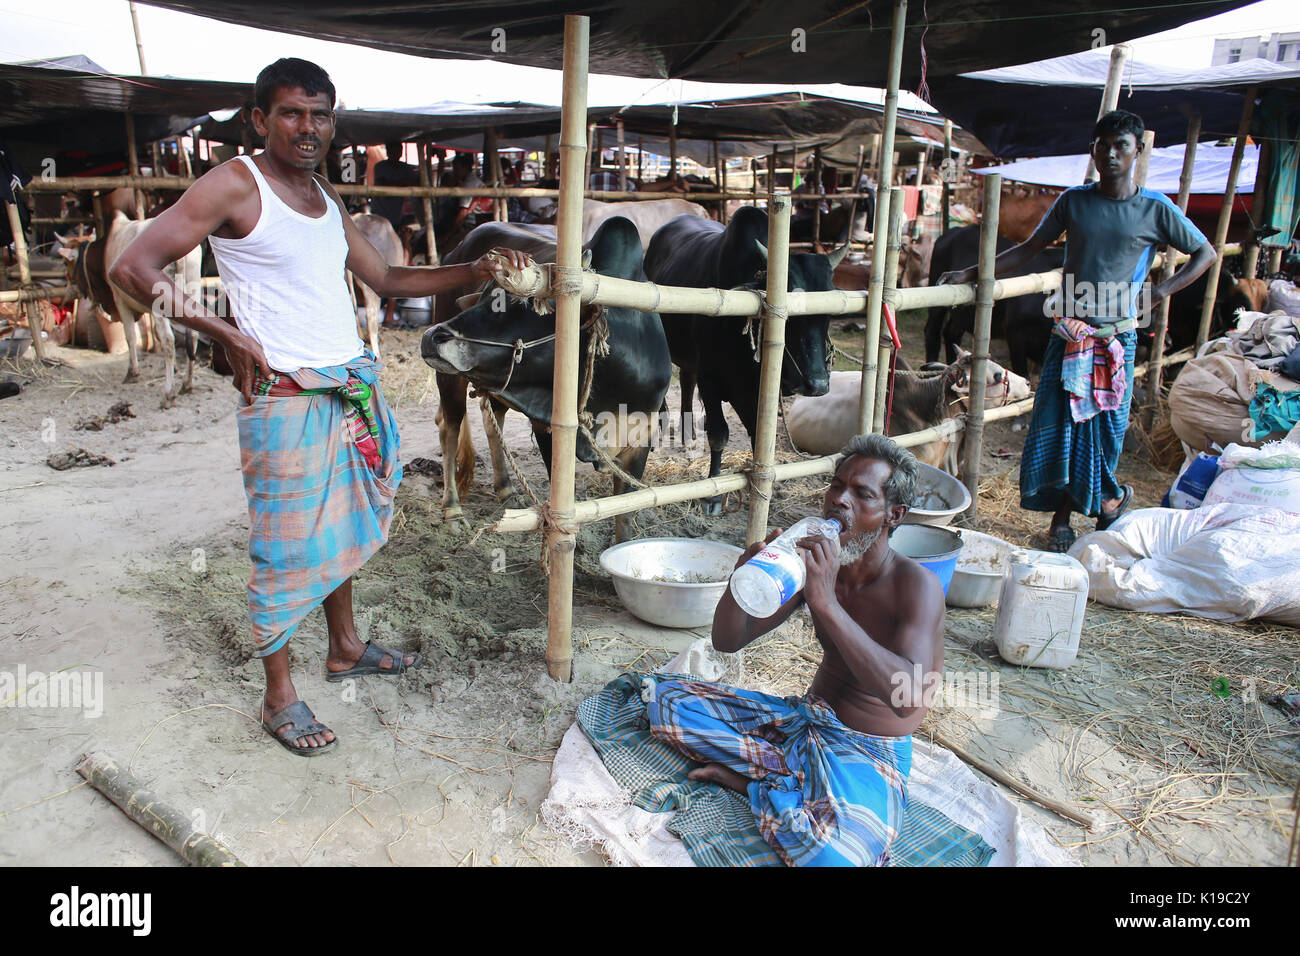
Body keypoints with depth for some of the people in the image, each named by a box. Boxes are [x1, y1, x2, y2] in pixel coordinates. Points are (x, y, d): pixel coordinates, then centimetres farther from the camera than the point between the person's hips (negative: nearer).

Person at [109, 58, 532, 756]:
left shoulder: (327, 199, 14)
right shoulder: (235, 185, -8)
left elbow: (387, 279, 20)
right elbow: (133, 265, -11)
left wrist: (474, 270, 10)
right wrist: (223, 334, -18)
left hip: (355, 387, 8)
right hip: (286, 398, -7)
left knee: (345, 530, 18)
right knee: (288, 548, 0)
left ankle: (345, 648, 36)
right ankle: (279, 697, 15)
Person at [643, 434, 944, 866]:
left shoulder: (916, 585, -18)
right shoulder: (813, 562, -1)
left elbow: (907, 697, -34)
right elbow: (727, 641, 0)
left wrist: (827, 604, -38)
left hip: (870, 753, -5)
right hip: (804, 719, 6)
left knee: (831, 853, -38)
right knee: (665, 700, -3)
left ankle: (757, 784, -6)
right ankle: (794, 781, -7)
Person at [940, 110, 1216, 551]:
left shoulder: (1155, 209, 0)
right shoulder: (1074, 200, 4)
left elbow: (1205, 253, 11)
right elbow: (1028, 250, 10)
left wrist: (1161, 291, -2)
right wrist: (971, 274, 3)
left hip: (1117, 335, -1)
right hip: (1068, 331, 1)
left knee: (1105, 423, 3)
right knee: (1056, 422, 0)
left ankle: (1108, 497, 29)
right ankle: (1062, 515, 14)